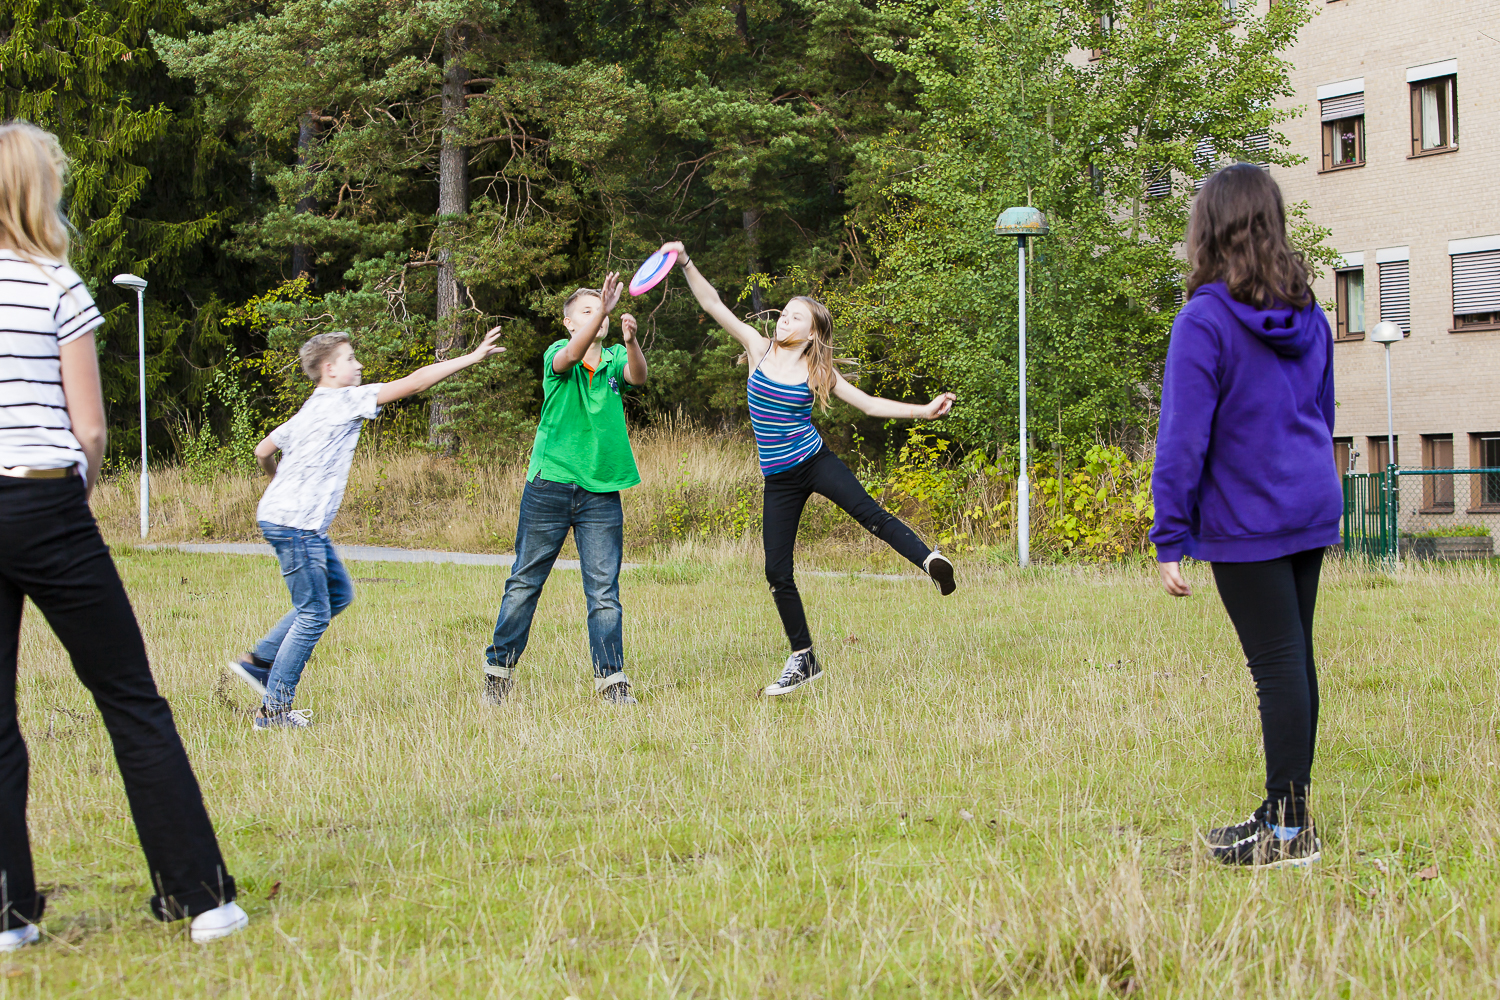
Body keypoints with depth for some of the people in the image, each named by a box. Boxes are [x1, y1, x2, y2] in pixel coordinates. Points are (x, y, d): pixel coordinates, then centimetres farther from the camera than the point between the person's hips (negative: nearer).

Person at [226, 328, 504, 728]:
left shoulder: (311, 410, 16)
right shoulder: (345, 401, -10)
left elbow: (263, 451, 26)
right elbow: (414, 383, -13)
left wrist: (280, 481, 45)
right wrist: (472, 358, -10)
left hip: (306, 525, 10)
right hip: (295, 524, -10)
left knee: (338, 593, 18)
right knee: (314, 614, -5)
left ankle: (259, 661, 19)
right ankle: (273, 709, -2)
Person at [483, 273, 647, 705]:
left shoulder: (614, 359, 6)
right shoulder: (556, 355, -2)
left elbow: (637, 376, -15)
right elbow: (572, 356, -25)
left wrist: (631, 341, -37)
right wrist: (602, 310, -41)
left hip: (601, 491, 2)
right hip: (550, 485, -2)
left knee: (604, 589, 0)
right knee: (525, 582, 7)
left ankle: (611, 678, 3)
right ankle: (499, 669, 18)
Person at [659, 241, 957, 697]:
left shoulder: (819, 372, 0)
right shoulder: (760, 349, 2)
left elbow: (870, 404, 3)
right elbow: (714, 305, 0)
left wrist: (923, 410, -7)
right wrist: (686, 263, -9)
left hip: (815, 462, -2)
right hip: (779, 479, 2)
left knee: (870, 513, -30)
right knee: (777, 572, 1)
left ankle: (930, 560, -37)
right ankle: (803, 660, 12)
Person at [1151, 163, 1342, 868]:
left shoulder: (1205, 321, -13)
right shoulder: (1308, 315, 9)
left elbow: (1183, 439, -14)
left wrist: (1170, 540, -11)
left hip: (1246, 522, -7)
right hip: (1314, 509, 7)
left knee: (1277, 665, -5)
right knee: (1295, 658, 12)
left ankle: (1288, 830, -1)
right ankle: (1289, 812, 19)